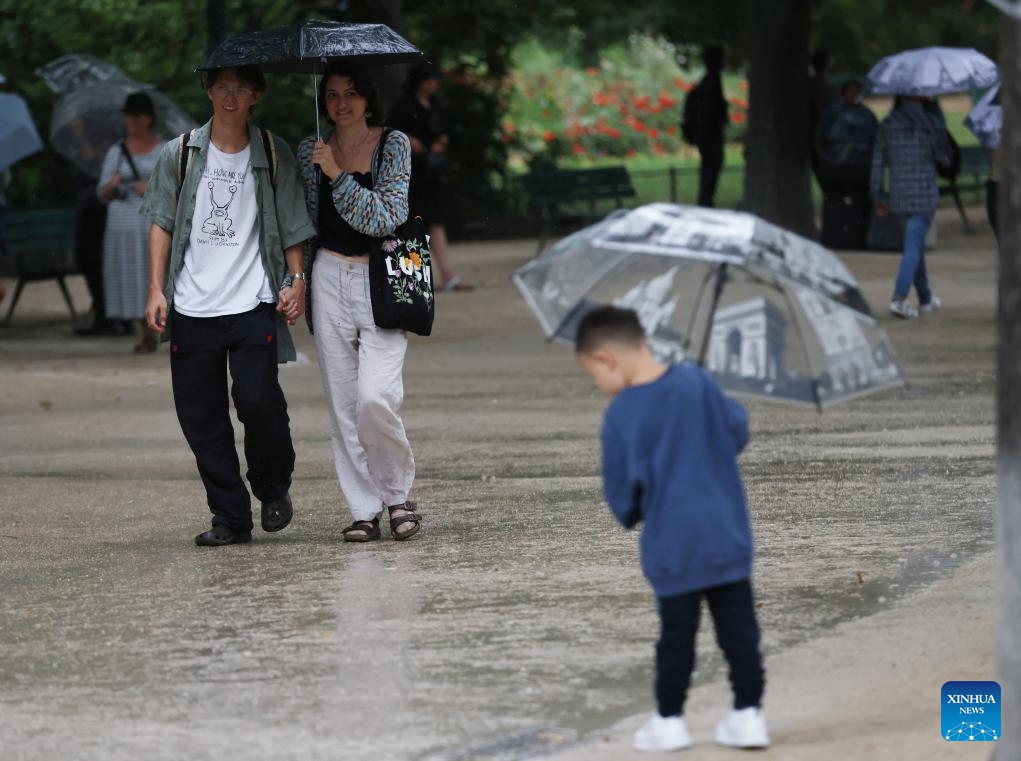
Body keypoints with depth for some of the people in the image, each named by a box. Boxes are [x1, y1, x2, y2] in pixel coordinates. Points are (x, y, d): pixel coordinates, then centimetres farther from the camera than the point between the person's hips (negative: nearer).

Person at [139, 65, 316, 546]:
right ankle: (230, 518, 9)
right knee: (200, 415, 0)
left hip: (253, 303, -2)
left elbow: (292, 226, 9)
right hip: (191, 307, 2)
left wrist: (296, 280, -2)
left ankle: (273, 488, 10)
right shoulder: (179, 155, 8)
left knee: (257, 398, -16)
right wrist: (156, 290, 2)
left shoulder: (273, 155, 7)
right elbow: (162, 223, 9)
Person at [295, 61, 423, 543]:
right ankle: (364, 509, 7)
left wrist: (339, 176, -15)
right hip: (329, 281, 3)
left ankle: (397, 494, 4)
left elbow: (388, 217, -10)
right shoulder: (310, 152, 9)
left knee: (375, 398, -16)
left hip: (380, 280, -3)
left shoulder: (393, 145, 0)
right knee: (343, 404, 1)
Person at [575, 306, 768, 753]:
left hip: (672, 544, -3)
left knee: (677, 633, 8)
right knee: (738, 626, 8)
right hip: (728, 532, 3)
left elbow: (621, 486, -7)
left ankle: (669, 720, 17)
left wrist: (629, 515, 14)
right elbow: (737, 431, 7)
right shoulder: (697, 382, -4)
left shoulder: (622, 415, -14)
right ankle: (749, 715, 12)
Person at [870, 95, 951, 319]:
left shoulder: (887, 125, 4)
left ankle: (925, 298, 28)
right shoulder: (930, 122, -6)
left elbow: (878, 162, 5)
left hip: (898, 194, 4)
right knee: (913, 247, -6)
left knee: (915, 244, 19)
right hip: (924, 192, -4)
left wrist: (879, 198, 13)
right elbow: (945, 158, -1)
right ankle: (899, 298, -19)